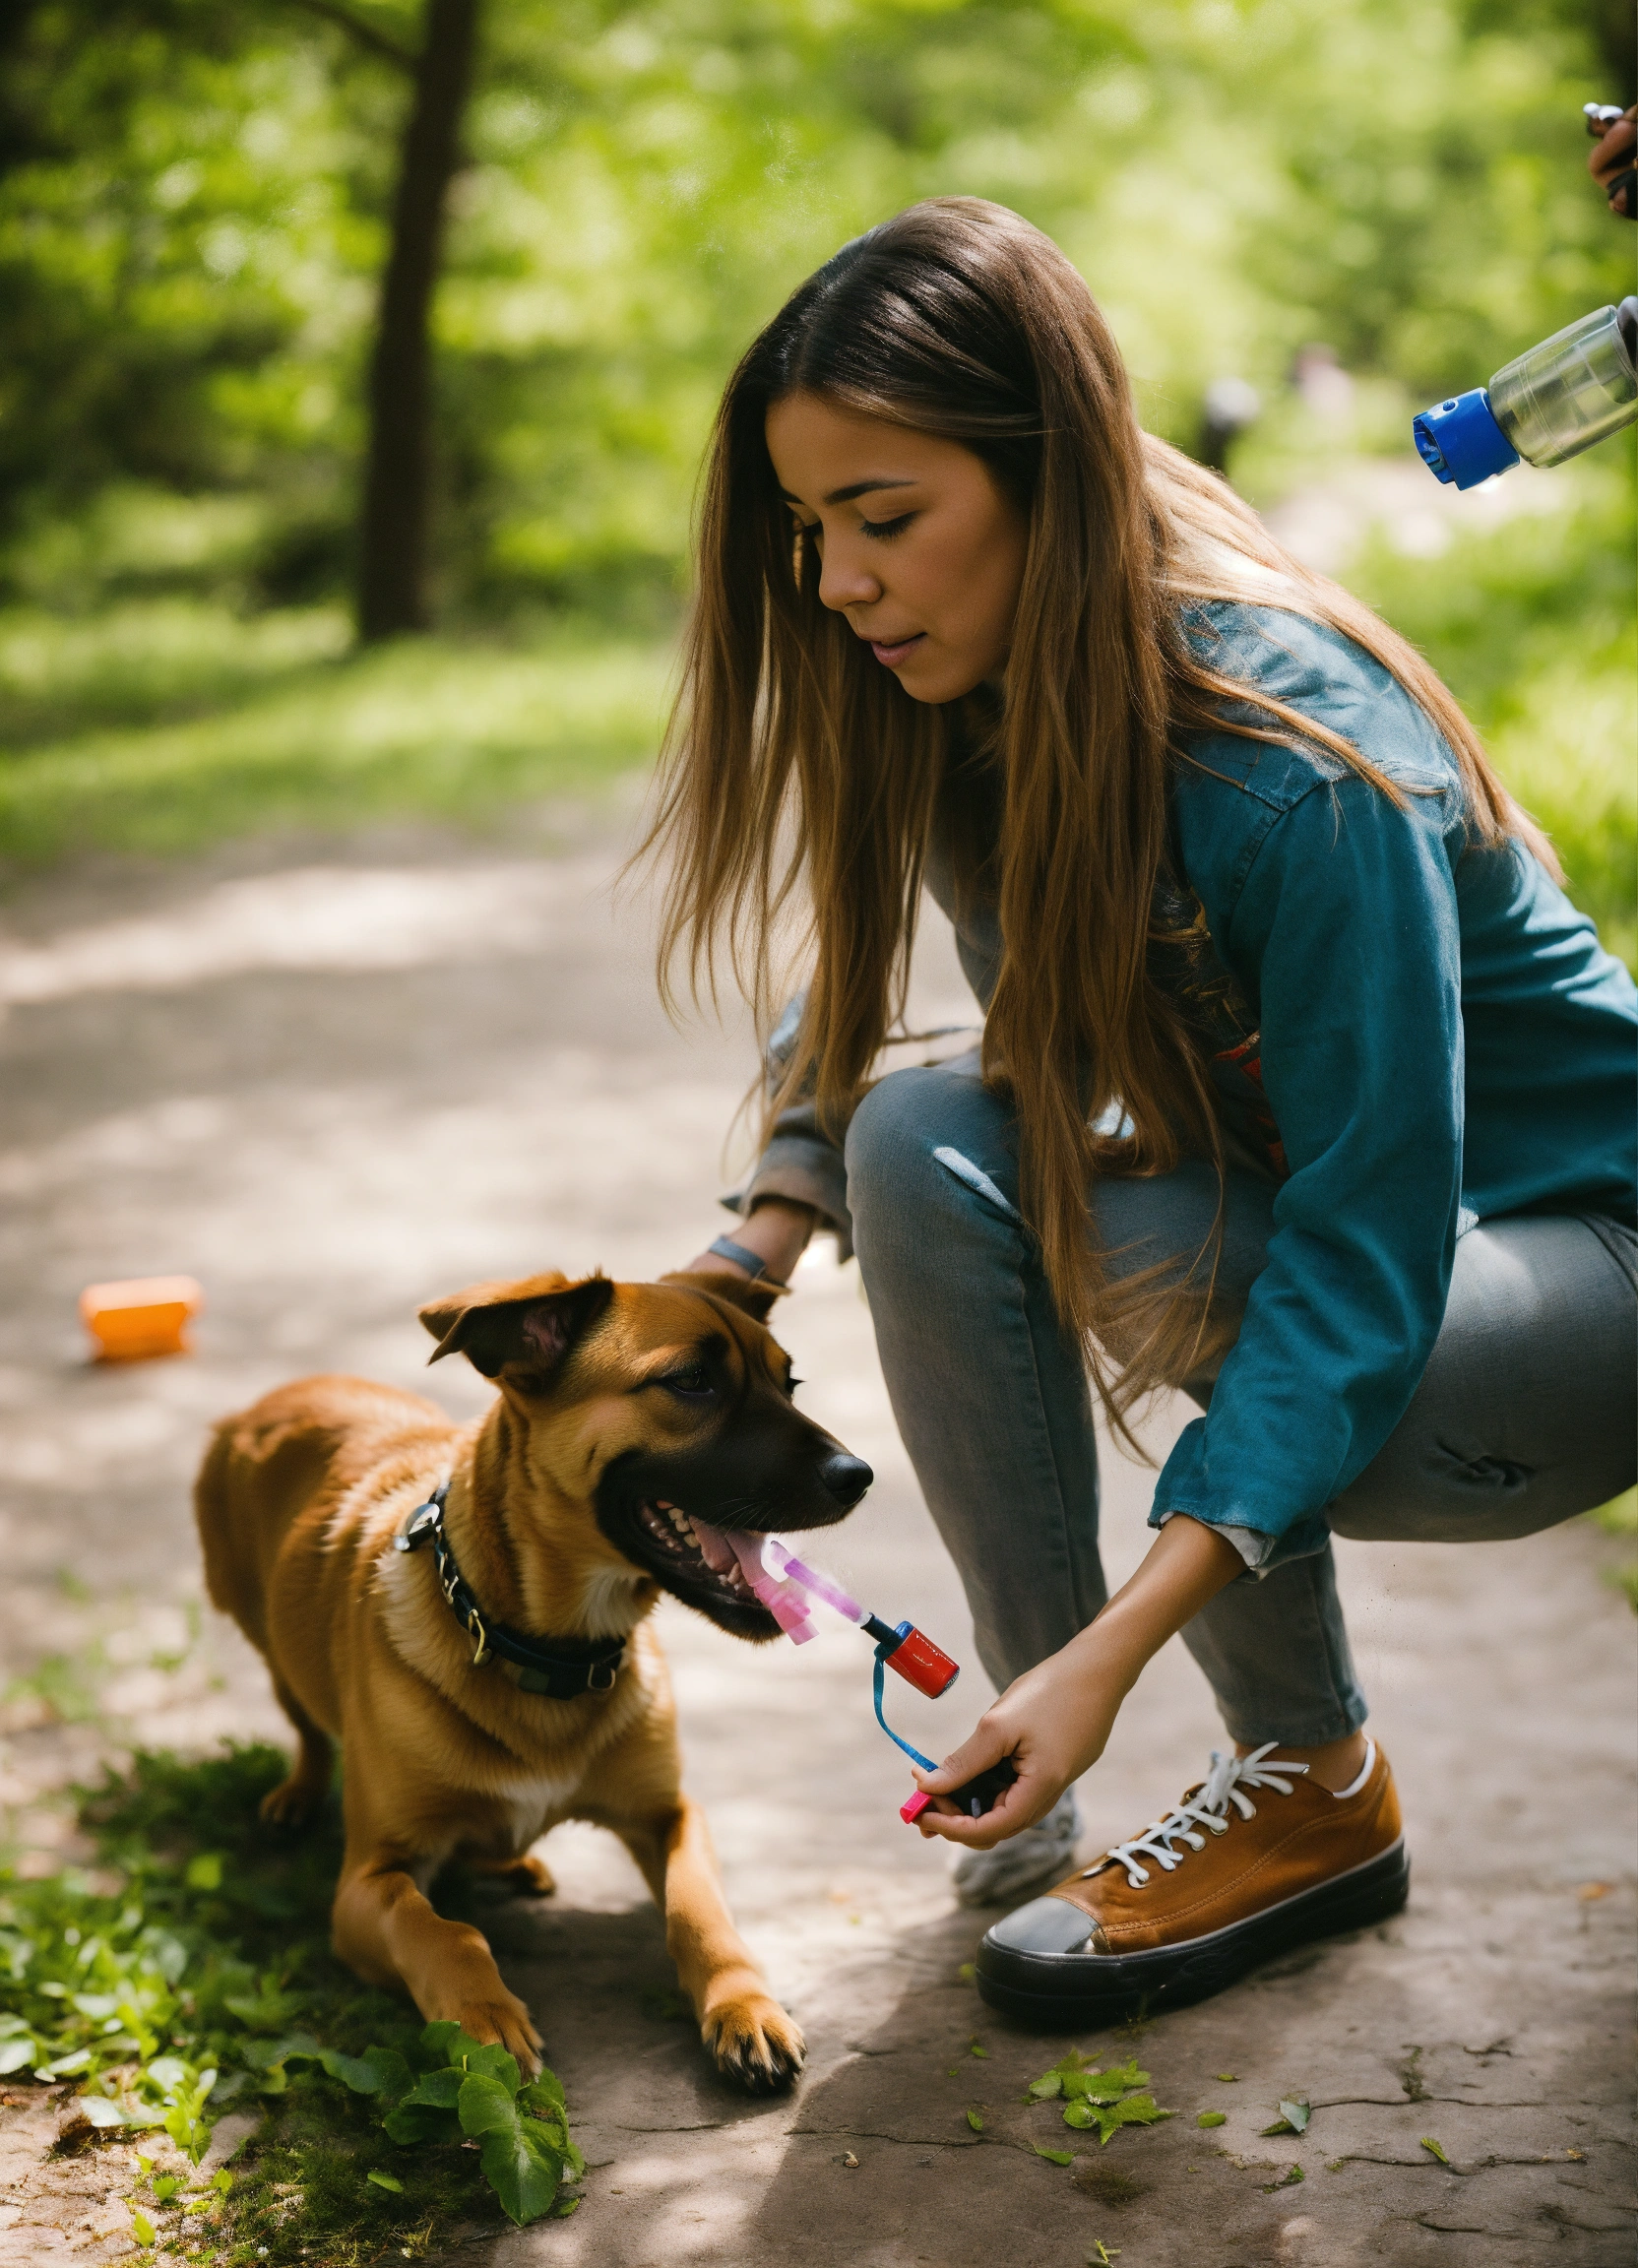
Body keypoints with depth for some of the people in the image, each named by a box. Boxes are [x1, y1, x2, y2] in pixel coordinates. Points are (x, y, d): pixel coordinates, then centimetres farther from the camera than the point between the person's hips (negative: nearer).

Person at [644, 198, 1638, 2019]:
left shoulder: (1301, 765, -32)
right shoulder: (978, 703, -10)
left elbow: (1366, 1260, -32)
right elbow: (848, 1008, 4)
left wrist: (1115, 1646, -38)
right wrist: (759, 1245, -17)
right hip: (1289, 1184, 7)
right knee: (924, 1151, -20)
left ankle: (1315, 1786, -4)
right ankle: (1036, 1779, -9)